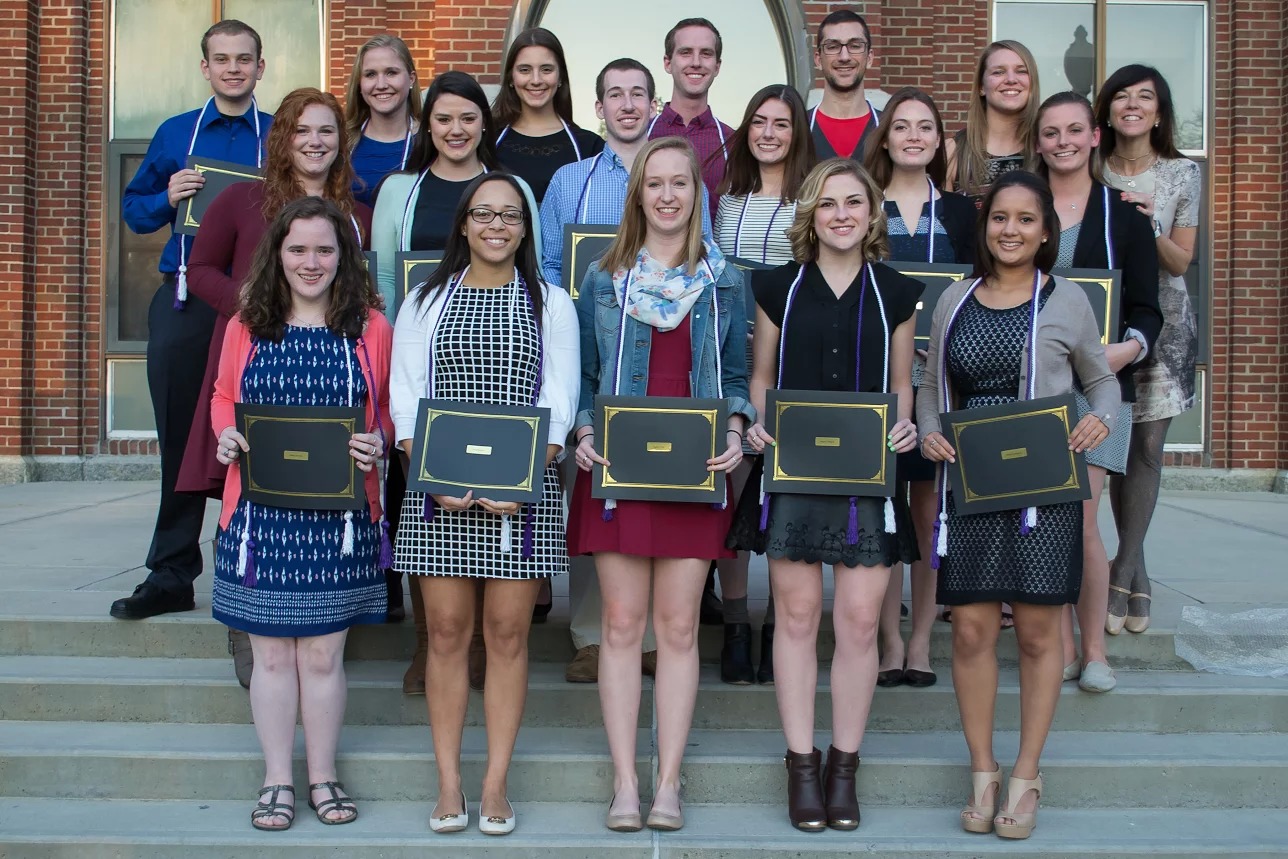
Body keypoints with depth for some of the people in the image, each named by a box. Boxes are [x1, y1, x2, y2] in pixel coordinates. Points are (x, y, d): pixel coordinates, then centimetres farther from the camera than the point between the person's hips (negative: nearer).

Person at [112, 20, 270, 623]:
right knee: (180, 438, 2)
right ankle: (171, 575, 9)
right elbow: (133, 211, 16)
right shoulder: (174, 134, 13)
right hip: (184, 303, 2)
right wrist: (167, 199, -4)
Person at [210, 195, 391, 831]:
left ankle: (323, 777, 22)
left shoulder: (370, 327, 2)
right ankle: (277, 780, 21)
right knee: (271, 653, 7)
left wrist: (377, 442, -12)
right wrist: (225, 436, -5)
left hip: (339, 515, -1)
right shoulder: (246, 325, 5)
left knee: (322, 654, 6)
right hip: (260, 513, 1)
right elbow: (223, 398, 15)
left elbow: (388, 412, 8)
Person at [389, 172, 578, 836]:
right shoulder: (426, 301, 10)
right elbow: (404, 398, 4)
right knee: (446, 632, 2)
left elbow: (560, 403, 2)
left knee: (507, 632, 1)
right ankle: (449, 785, 11)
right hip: (438, 491, 1)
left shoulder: (551, 303, 9)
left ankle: (495, 784, 10)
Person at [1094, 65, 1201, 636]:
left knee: (1147, 446, -1)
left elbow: (1180, 261, 2)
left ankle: (1120, 580, 7)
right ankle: (1136, 580, 14)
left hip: (1162, 326, 0)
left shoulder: (1182, 175, 3)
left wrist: (1149, 225, -18)